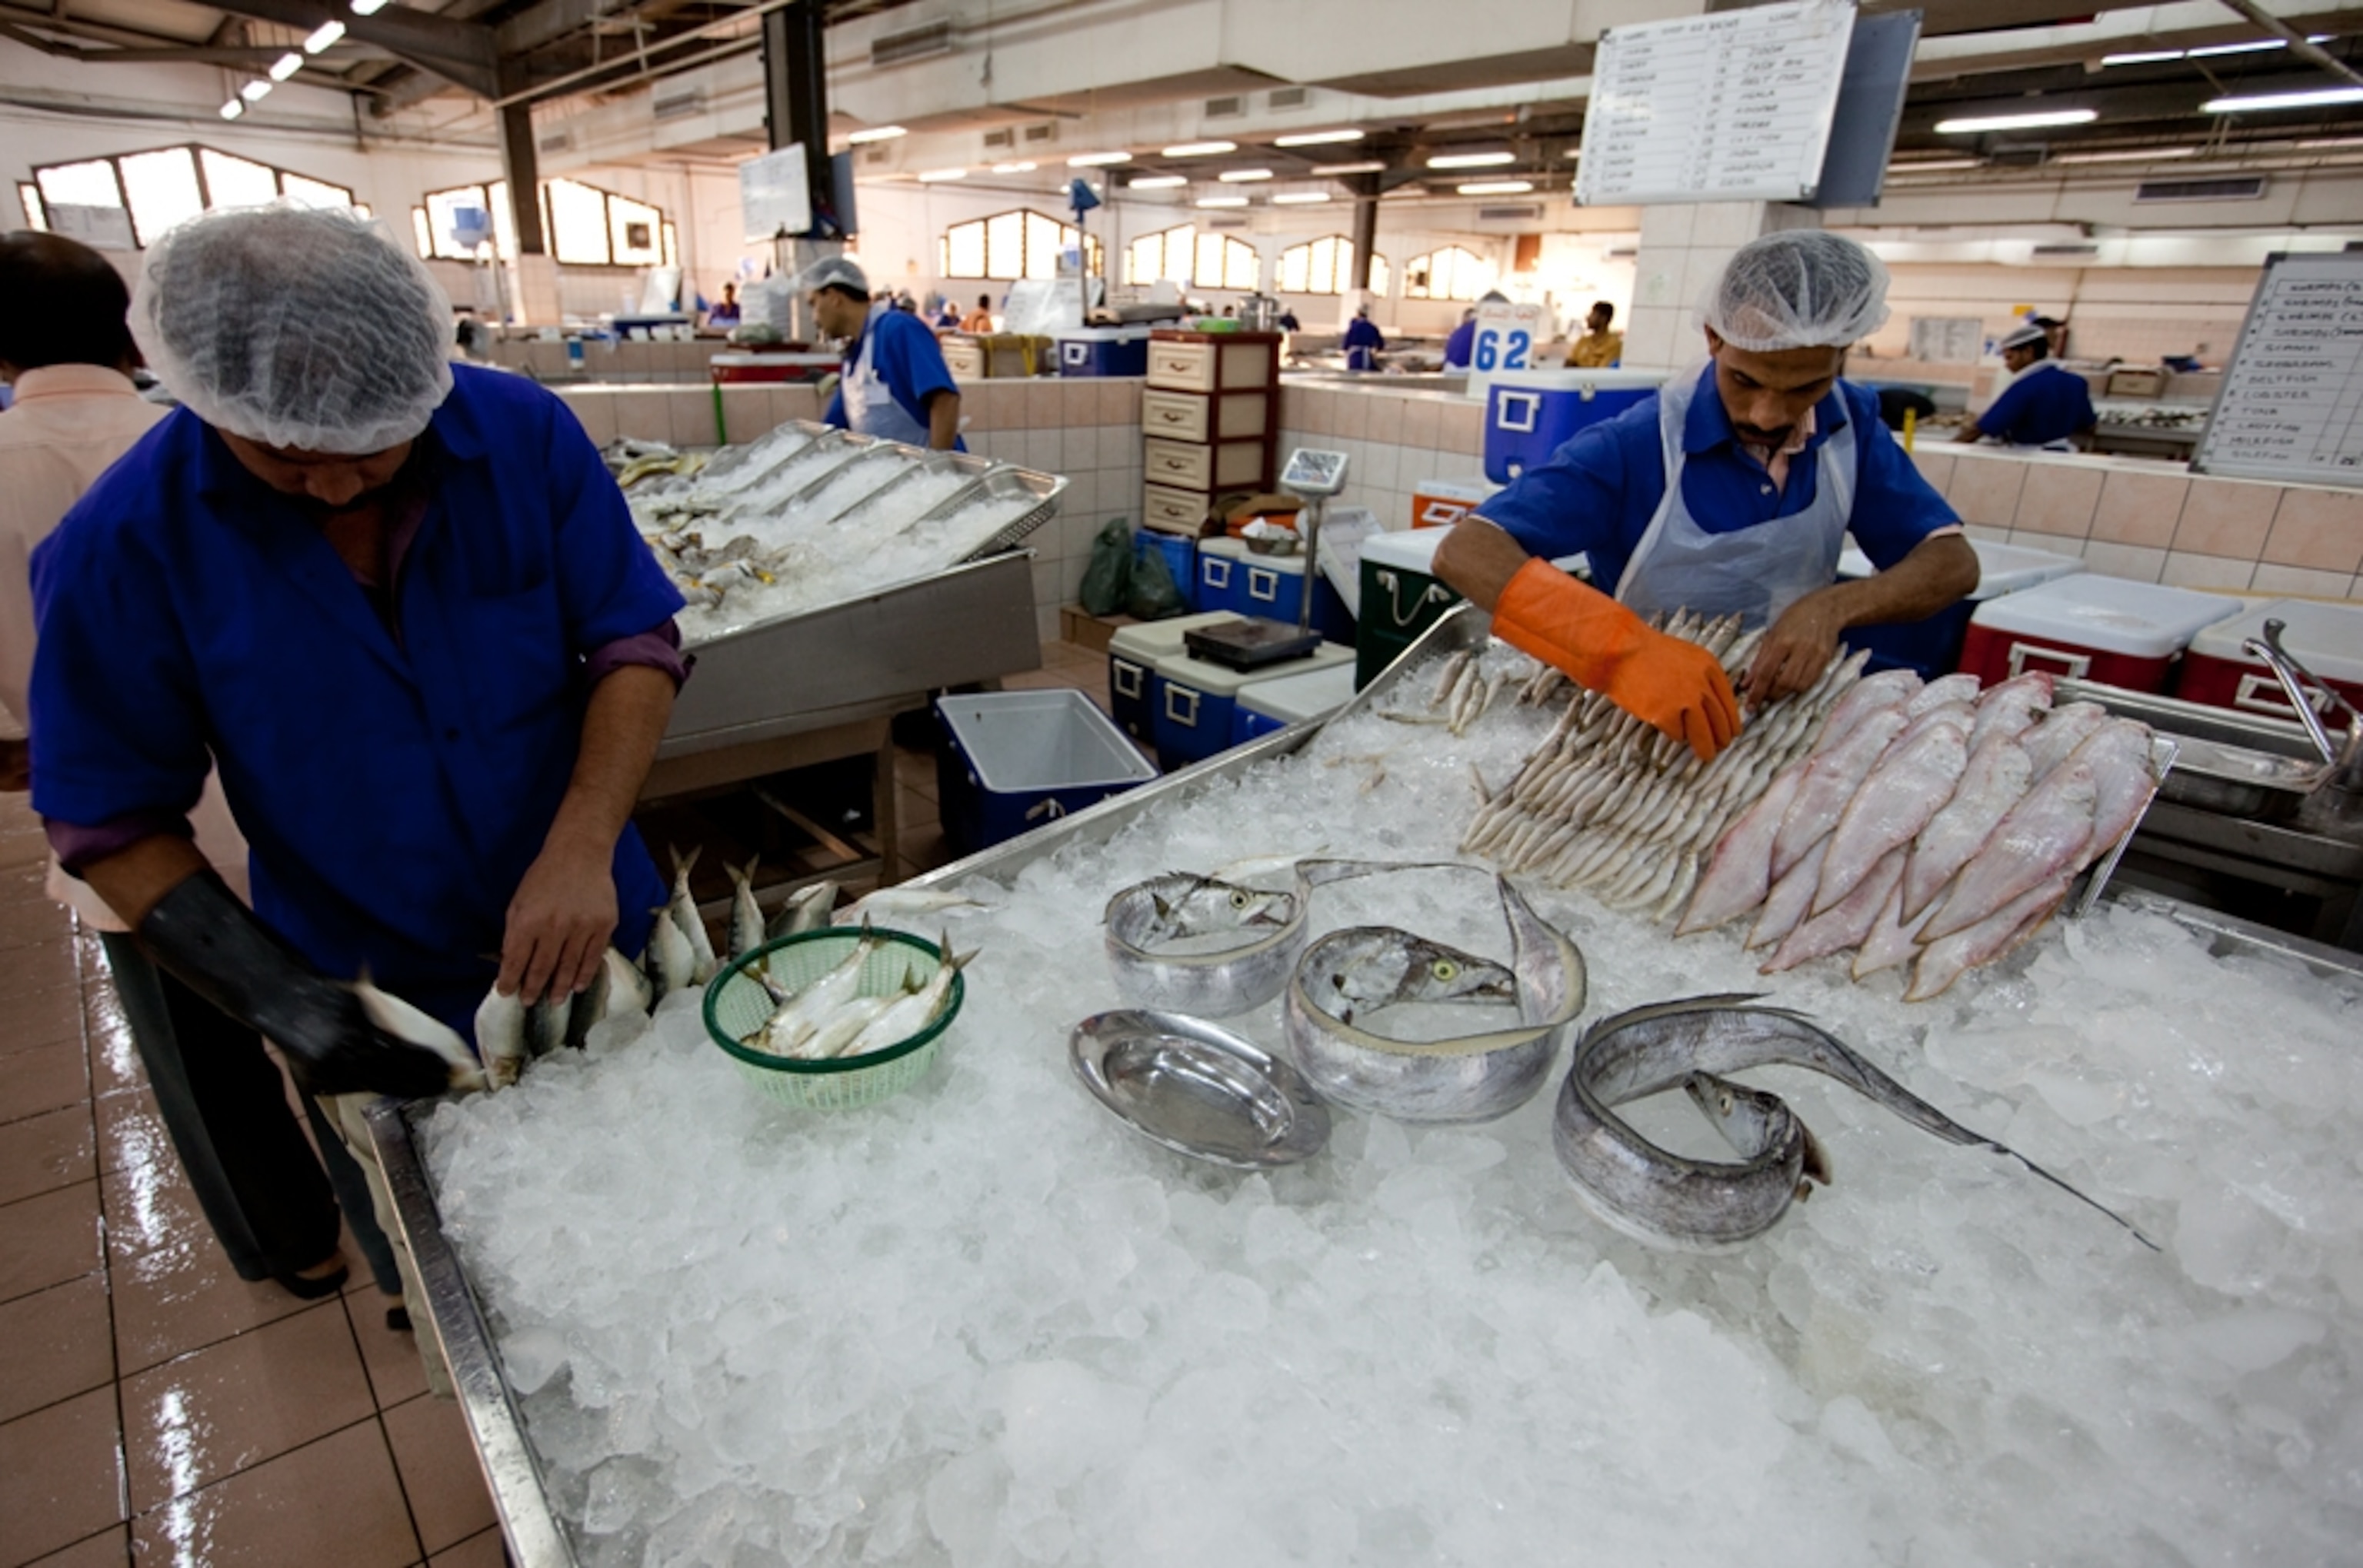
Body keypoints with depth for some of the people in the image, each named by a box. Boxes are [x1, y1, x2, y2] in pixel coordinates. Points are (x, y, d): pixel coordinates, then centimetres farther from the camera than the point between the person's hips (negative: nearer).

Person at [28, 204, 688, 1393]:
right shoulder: (122, 547, -15)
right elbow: (110, 824, -7)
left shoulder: (523, 434, -14)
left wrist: (582, 848, -26)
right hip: (390, 1008, 0)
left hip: (604, 937, 1)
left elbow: (636, 641, -11)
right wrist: (276, 996, -20)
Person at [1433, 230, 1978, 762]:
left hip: (1789, 713, 3)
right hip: (1642, 721, -3)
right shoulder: (1632, 447, -20)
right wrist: (1623, 648, -43)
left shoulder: (1850, 425, -5)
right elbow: (1464, 552, -30)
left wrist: (1832, 608, -24)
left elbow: (1953, 563, -3)